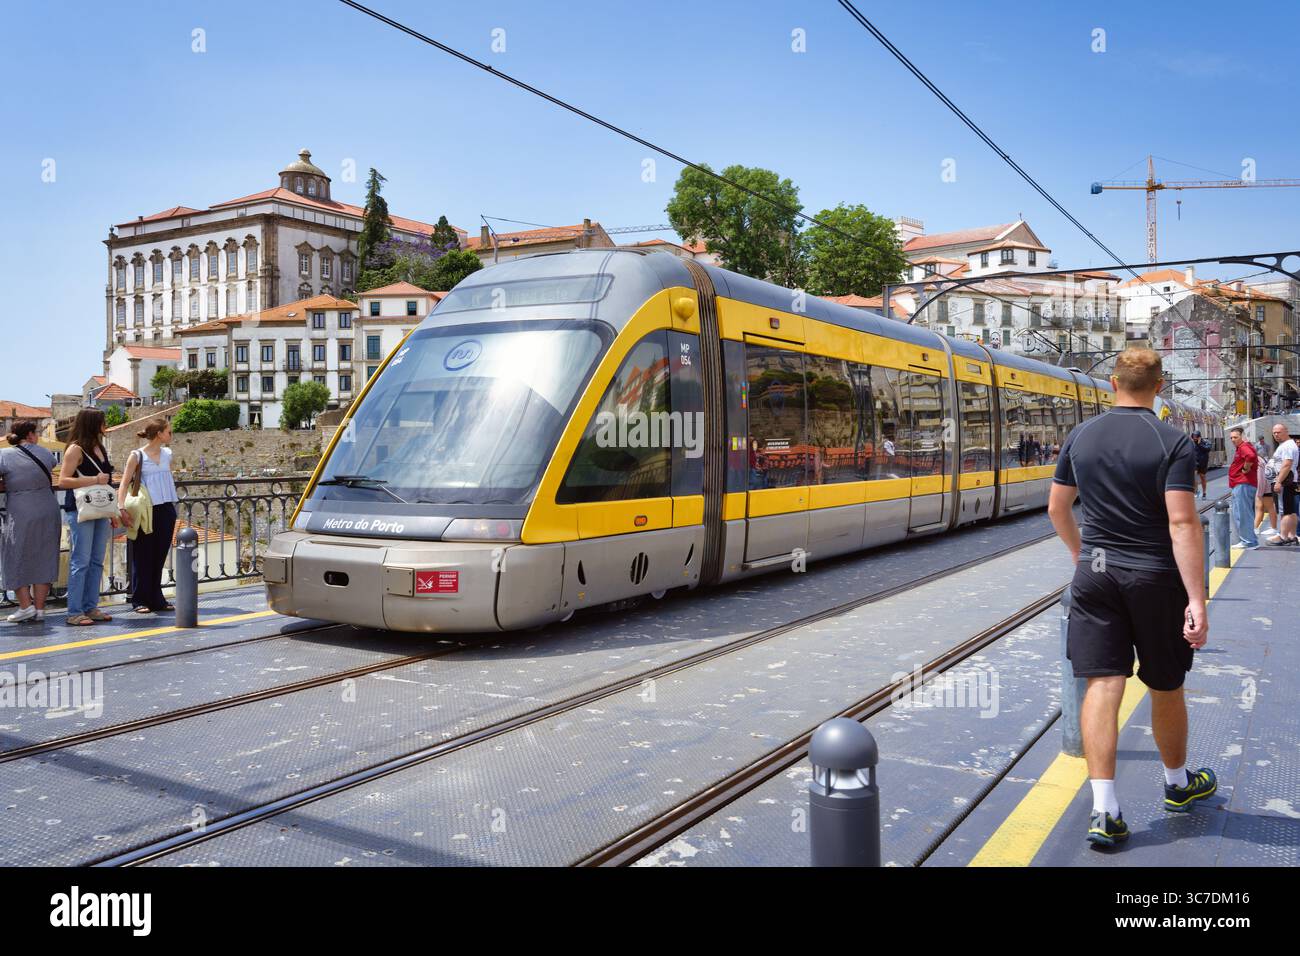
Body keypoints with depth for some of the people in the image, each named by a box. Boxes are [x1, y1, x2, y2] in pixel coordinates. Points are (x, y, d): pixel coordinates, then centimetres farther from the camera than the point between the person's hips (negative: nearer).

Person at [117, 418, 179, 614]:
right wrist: (121, 507, -20)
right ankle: (140, 601, 9)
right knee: (143, 557, 1)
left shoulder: (167, 454, 11)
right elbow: (125, 483, -7)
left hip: (166, 509, 5)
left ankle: (156, 600, 17)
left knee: (159, 556, 9)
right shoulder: (137, 456, -5)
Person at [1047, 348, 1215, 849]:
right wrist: (1197, 601, -18)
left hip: (1095, 574, 2)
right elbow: (1182, 523, -18)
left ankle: (1104, 810, -5)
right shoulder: (1173, 442, -11)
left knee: (1102, 684, 0)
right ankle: (1178, 784, 38)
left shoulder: (1081, 436, 2)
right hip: (1155, 578, -2)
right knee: (1165, 687, 15)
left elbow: (1057, 508, 11)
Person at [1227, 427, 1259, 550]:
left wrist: (1245, 469, -20)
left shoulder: (1244, 447, -13)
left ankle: (1249, 542, -6)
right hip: (1240, 485, 11)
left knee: (1242, 514, -9)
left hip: (1243, 485, -11)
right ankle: (1245, 540, 21)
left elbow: (1251, 456, -36)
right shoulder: (1241, 448, 20)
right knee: (1238, 515, 16)